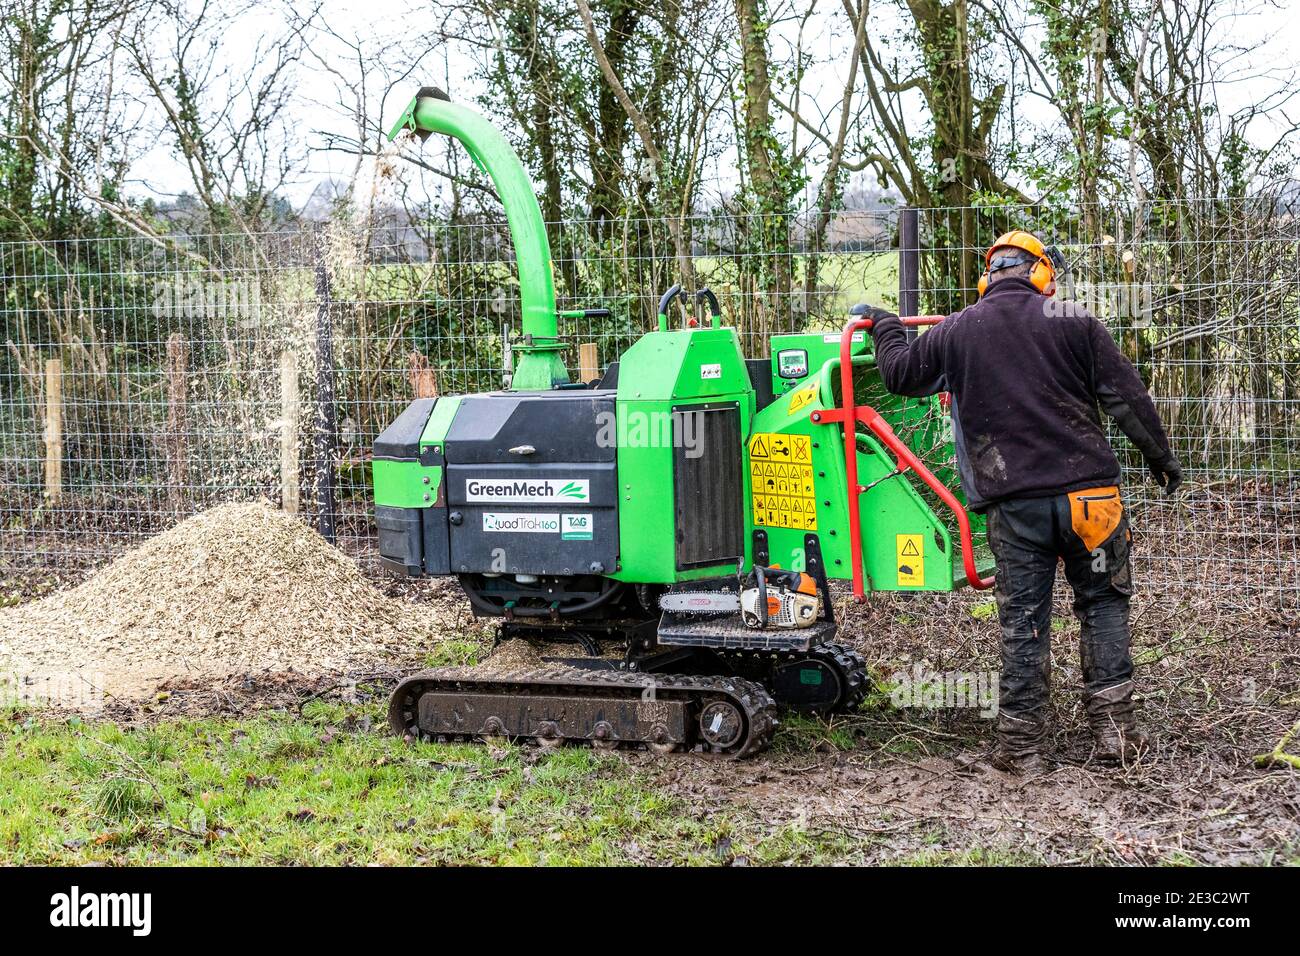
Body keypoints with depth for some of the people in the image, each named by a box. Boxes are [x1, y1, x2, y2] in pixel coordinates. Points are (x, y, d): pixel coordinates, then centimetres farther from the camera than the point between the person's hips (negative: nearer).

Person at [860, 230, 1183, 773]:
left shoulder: (955, 332, 6)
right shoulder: (1073, 322, 2)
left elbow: (901, 374, 20)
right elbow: (1127, 398, 2)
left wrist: (883, 326, 38)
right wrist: (1161, 459, 14)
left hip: (1013, 504, 1)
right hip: (1087, 493, -1)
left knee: (1022, 621, 7)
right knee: (1102, 606, 12)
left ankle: (1020, 744, 9)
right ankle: (1114, 730, 12)